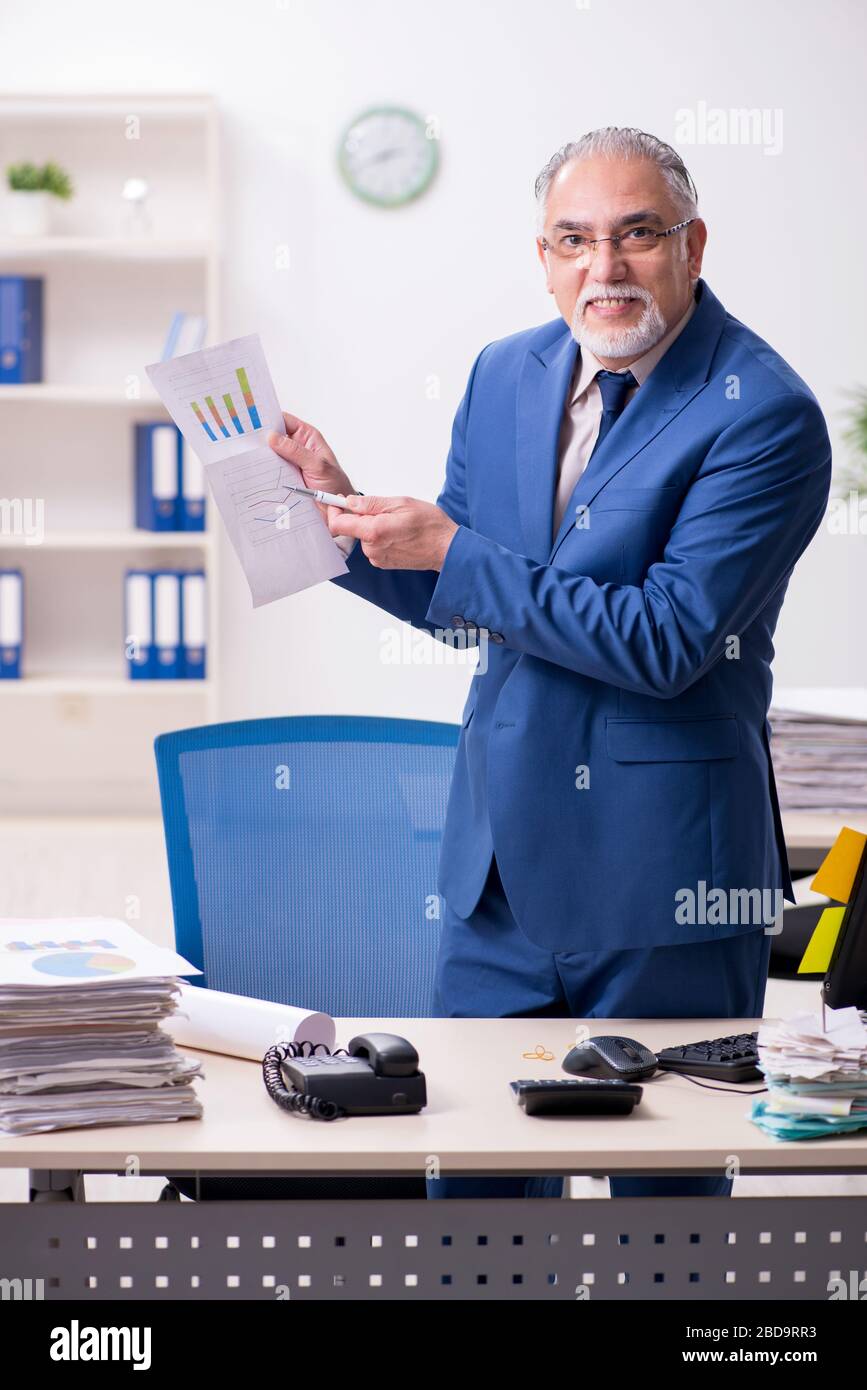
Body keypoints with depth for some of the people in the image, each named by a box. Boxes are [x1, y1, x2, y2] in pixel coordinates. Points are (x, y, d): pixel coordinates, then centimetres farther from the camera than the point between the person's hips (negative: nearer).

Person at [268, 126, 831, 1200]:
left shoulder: (765, 415, -14)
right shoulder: (505, 375, 8)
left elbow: (668, 641, -21)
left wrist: (454, 549, -19)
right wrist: (345, 508, -1)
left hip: (658, 869, -6)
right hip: (502, 855, 6)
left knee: (664, 1187, 7)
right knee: (471, 1171, 12)